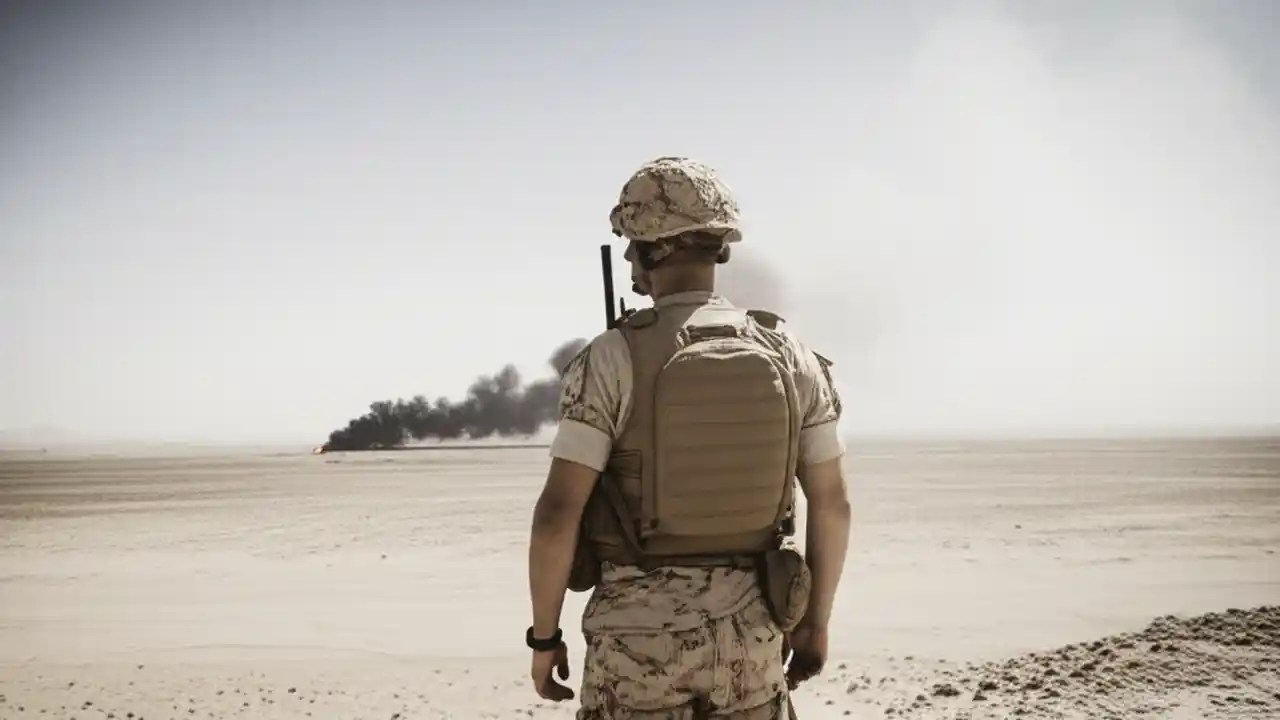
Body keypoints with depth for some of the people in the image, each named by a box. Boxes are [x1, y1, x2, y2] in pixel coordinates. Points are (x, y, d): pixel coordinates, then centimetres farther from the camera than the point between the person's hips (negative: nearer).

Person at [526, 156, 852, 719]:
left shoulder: (611, 359, -14)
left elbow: (558, 511, -17)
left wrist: (544, 637, -3)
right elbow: (832, 504, 1)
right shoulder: (789, 355, -2)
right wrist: (815, 622, 14)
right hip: (747, 631, 4)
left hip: (639, 634, -3)